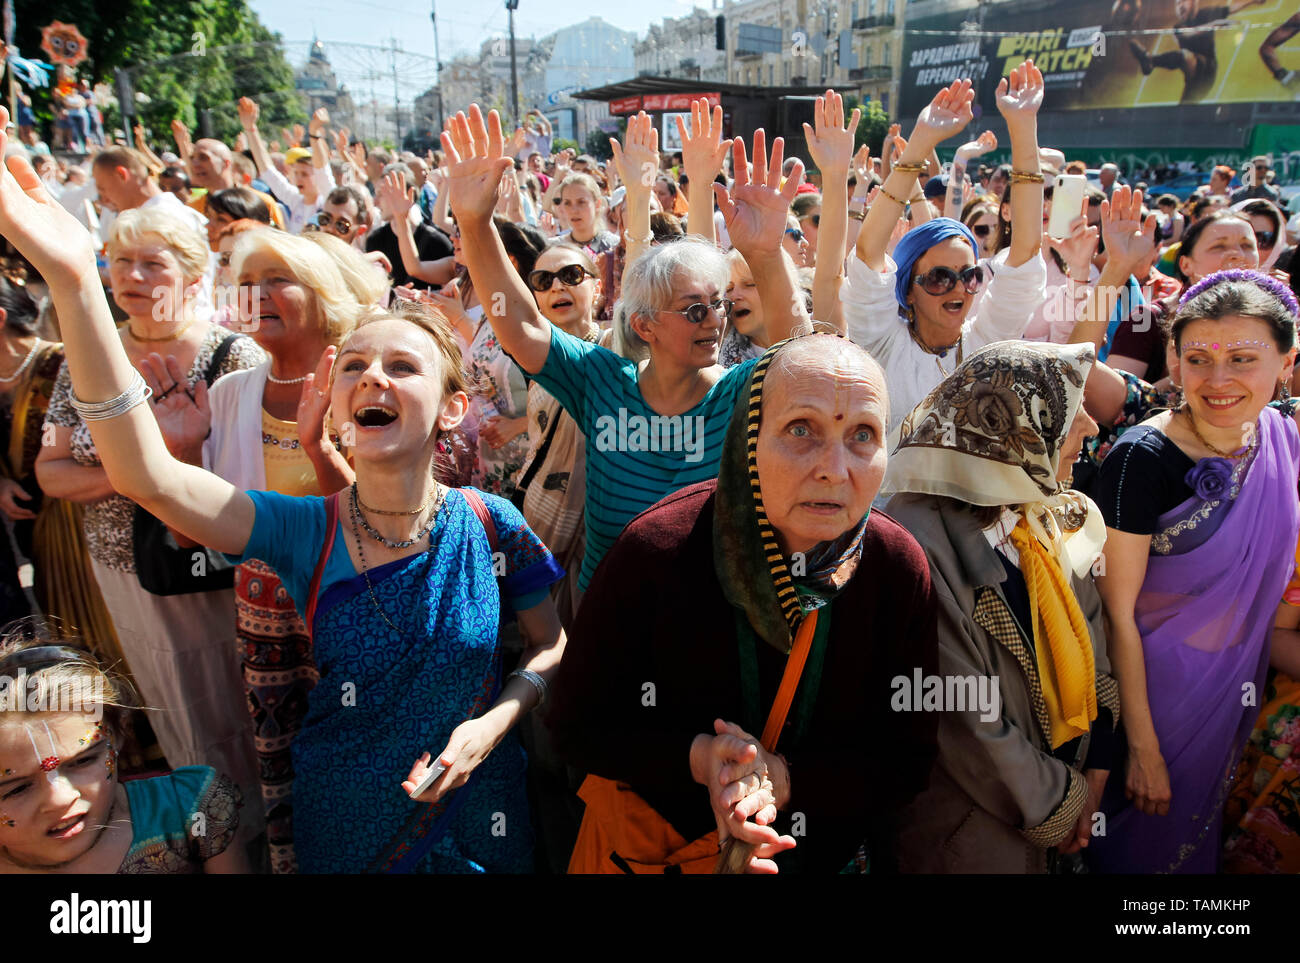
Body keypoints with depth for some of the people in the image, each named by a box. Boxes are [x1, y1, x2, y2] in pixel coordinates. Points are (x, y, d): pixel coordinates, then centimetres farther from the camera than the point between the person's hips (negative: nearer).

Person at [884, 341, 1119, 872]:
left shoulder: (1051, 519, -1)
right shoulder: (922, 543, -28)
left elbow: (1090, 642, 6)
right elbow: (965, 722, -24)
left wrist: (1094, 775, -1)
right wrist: (1059, 807, -11)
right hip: (975, 826, -7)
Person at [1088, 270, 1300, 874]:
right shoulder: (1141, 459, -26)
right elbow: (1117, 612, -22)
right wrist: (1143, 748, -19)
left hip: (1238, 685, 6)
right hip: (1155, 682, -6)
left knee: (1201, 826, 28)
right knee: (1146, 832, 17)